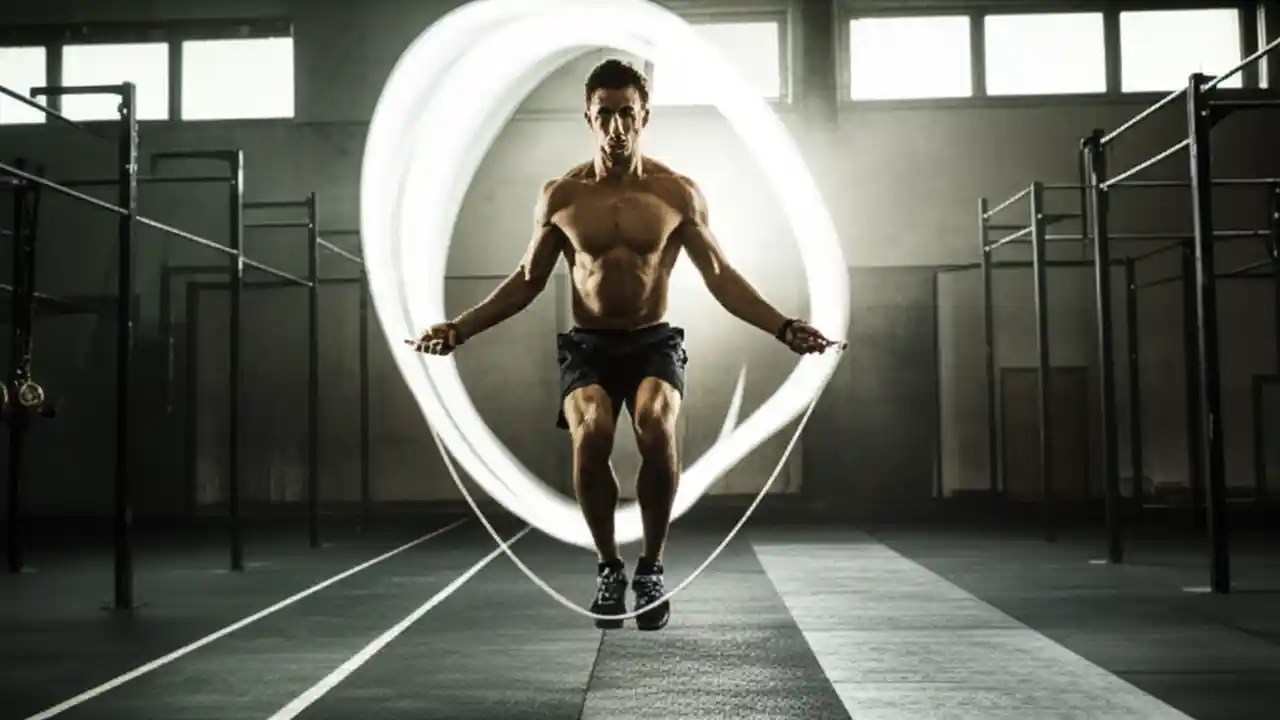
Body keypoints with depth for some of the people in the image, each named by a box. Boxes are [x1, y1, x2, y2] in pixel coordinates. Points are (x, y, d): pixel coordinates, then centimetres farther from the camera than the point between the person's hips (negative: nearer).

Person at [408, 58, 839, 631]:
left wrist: (784, 327, -8)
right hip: (587, 347, 1)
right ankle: (608, 565, -4)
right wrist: (460, 328, 1)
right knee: (590, 436, -30)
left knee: (657, 429, -32)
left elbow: (721, 278, 3)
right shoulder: (560, 196, 2)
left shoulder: (678, 193, 0)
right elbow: (526, 281, 10)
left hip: (654, 343, 0)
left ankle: (651, 568, -9)